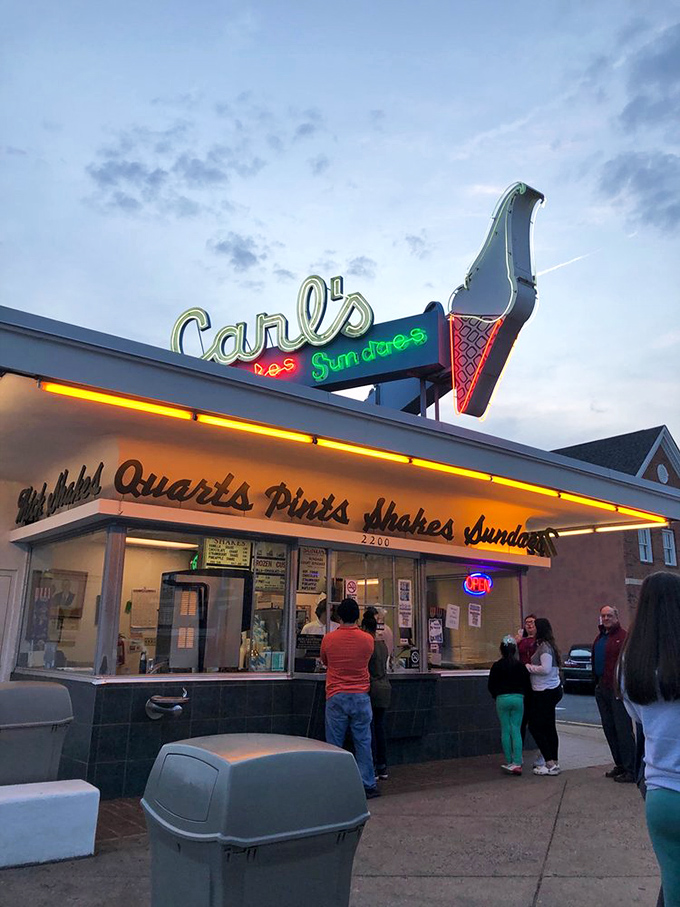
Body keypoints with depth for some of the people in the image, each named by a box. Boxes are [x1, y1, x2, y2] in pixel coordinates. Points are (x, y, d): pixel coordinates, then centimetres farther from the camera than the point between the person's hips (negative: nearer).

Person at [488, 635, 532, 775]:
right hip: (518, 698, 1)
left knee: (505, 730, 7)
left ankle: (509, 762, 11)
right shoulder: (521, 666, 0)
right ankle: (517, 763, -3)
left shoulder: (496, 666, -2)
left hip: (502, 699, -1)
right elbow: (527, 684, 4)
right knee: (516, 730, 3)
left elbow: (491, 686, 2)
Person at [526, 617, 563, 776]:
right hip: (553, 690, 10)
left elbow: (545, 669, -24)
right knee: (549, 728, 14)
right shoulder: (548, 645, 14)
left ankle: (551, 764, -3)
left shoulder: (544, 647, -16)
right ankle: (553, 762, 19)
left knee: (535, 727, -4)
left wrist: (527, 667, -13)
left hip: (545, 692, -10)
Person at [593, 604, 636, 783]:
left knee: (623, 729, -5)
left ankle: (631, 770, 1)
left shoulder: (623, 636, -10)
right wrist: (597, 681, 15)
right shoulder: (600, 638, 16)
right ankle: (620, 765, 25)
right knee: (609, 728, 14)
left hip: (617, 689, -9)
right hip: (602, 689, 9)